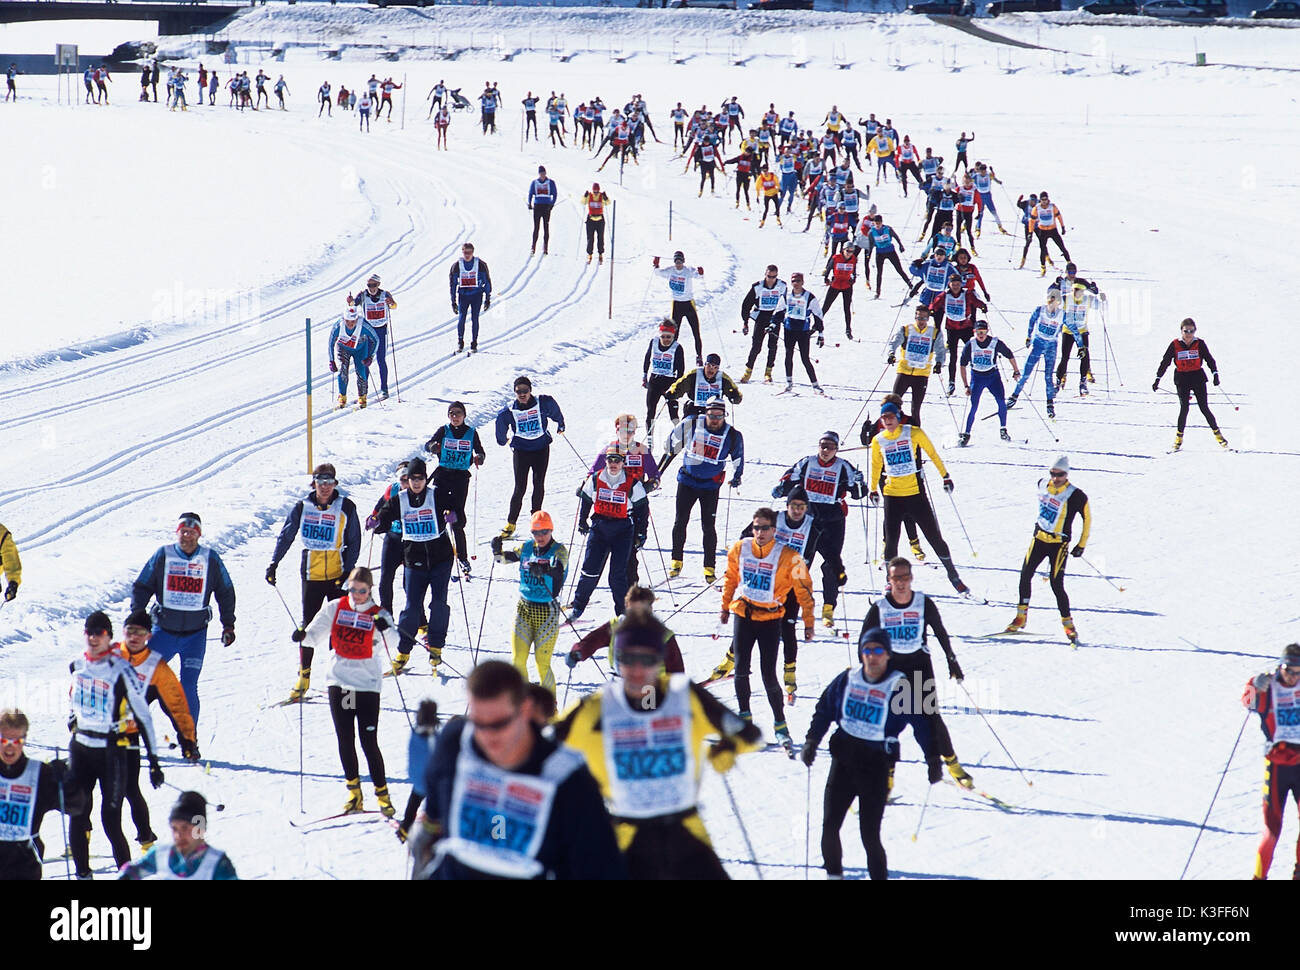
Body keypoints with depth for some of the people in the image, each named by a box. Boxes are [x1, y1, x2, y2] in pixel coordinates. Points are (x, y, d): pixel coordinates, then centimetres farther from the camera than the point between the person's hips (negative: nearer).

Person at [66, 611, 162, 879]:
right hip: (80, 747, 5)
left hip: (112, 750, -5)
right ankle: (82, 873, 12)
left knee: (110, 820, -7)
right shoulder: (77, 666, 4)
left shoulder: (120, 670, -13)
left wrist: (153, 760, -10)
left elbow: (142, 715, -10)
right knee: (77, 813, 2)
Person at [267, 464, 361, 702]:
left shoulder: (346, 508, -2)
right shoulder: (302, 507, 1)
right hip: (311, 575, 1)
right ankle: (303, 676, 9)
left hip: (338, 575, -1)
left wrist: (348, 571, -6)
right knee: (308, 624, 1)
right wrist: (274, 564, 2)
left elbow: (354, 543, 3)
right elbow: (285, 536, 10)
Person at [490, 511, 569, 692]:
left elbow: (558, 567, -25)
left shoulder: (559, 550, -6)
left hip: (547, 611, -4)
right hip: (524, 608, 4)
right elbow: (504, 558, 8)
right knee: (517, 660, -2)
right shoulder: (526, 548, 8)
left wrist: (542, 569, -46)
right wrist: (497, 550, -15)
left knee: (542, 663, -6)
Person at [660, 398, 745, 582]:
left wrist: (737, 476, 8)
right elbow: (671, 446, 2)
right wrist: (658, 472, 6)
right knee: (680, 522, 4)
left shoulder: (732, 436, -10)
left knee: (708, 526, -4)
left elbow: (738, 459, 12)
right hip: (687, 480, 1)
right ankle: (676, 561, 19)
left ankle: (710, 568, 3)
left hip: (711, 485, -1)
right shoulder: (691, 424, -11)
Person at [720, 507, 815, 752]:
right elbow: (730, 578, 15)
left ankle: (780, 724, 7)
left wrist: (808, 622, 0)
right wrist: (725, 607, 23)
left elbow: (803, 589, -2)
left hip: (770, 619, -3)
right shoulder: (739, 549, -2)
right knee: (741, 668, 1)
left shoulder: (788, 557, -11)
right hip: (742, 614, 3)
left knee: (768, 675, -6)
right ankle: (744, 716, 20)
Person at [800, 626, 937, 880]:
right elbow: (824, 710, 15)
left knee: (870, 835, -8)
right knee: (830, 825, 1)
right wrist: (812, 740, 8)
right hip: (844, 758, 4)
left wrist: (932, 759, -5)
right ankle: (833, 874, 21)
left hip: (877, 764, -4)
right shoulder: (848, 679, 3)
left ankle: (879, 876, 10)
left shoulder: (898, 687, -7)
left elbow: (920, 722, -2)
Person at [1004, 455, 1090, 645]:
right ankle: (1021, 616, 14)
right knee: (1025, 575, 0)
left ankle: (1068, 623, 5)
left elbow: (1088, 518, -5)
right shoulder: (1042, 485, -1)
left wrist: (1081, 545, -3)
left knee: (1057, 585, -9)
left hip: (1059, 544, -5)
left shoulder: (1076, 496, -17)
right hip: (1039, 538, 5)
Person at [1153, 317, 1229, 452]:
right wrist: (1157, 379, -2)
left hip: (1198, 377, 0)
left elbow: (1209, 359, 2)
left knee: (1204, 408, -3)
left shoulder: (1199, 344, 0)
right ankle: (1179, 437, 3)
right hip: (1182, 379, 0)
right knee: (1184, 407, -9)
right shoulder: (1175, 345, 0)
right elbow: (1165, 362, 3)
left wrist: (1215, 374, -11)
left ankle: (1217, 434, 8)